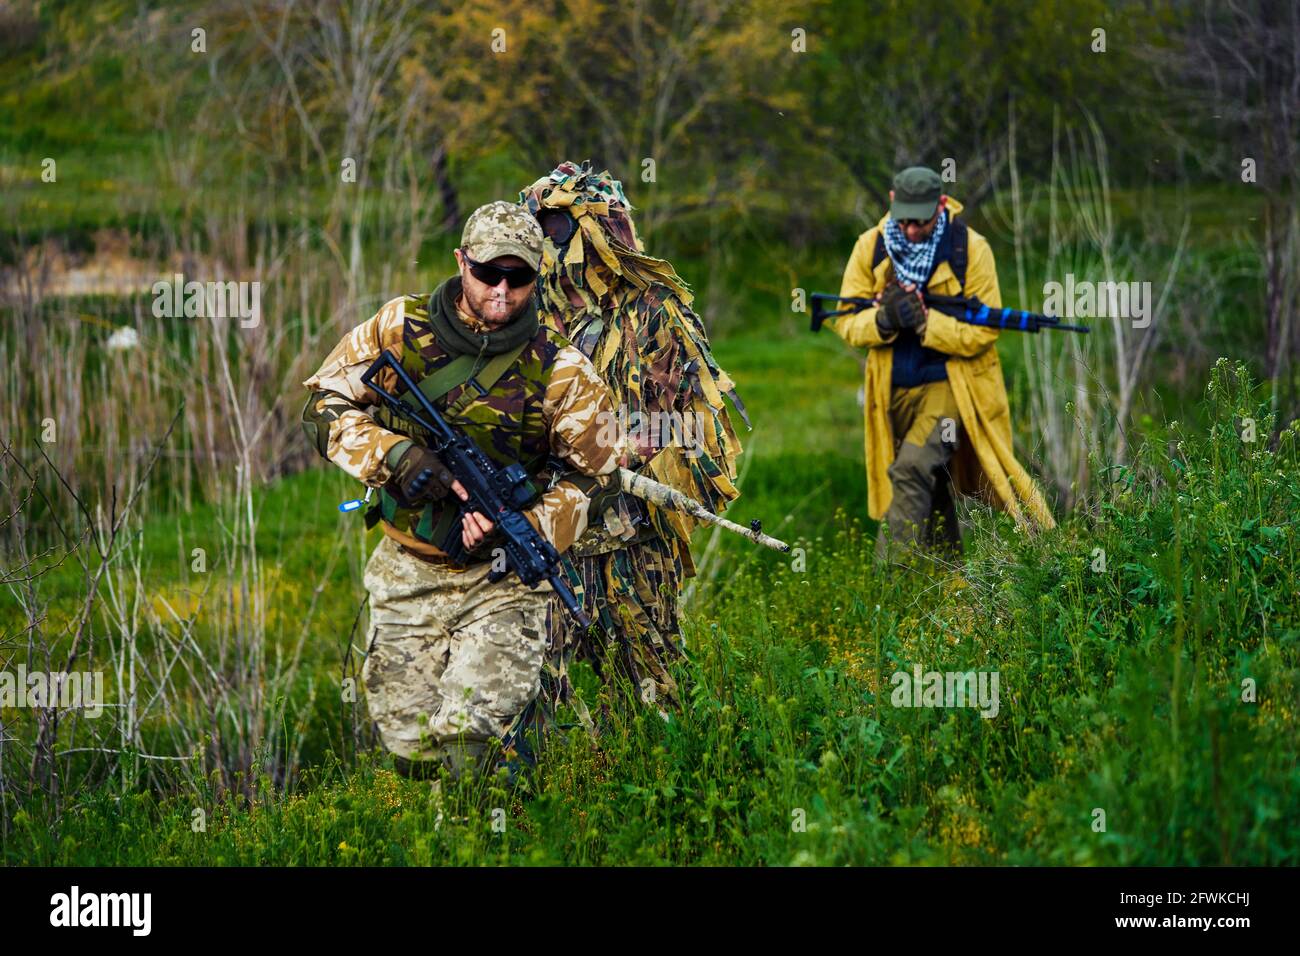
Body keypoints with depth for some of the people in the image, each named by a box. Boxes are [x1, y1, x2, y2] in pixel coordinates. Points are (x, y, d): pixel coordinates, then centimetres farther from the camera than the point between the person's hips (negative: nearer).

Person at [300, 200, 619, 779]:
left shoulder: (561, 372, -7)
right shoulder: (399, 328, -3)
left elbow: (589, 477, -3)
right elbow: (325, 407, -2)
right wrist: (396, 455, -19)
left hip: (501, 579, -2)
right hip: (407, 576, 3)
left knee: (472, 737, -18)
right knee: (408, 744, 5)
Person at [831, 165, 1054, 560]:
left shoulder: (971, 250, -13)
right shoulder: (871, 247, -4)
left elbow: (983, 332, -14)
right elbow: (847, 322, -3)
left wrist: (924, 322, -27)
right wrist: (883, 319, -25)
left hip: (951, 383, -5)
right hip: (896, 390, 5)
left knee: (911, 469, -24)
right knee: (932, 493, 17)